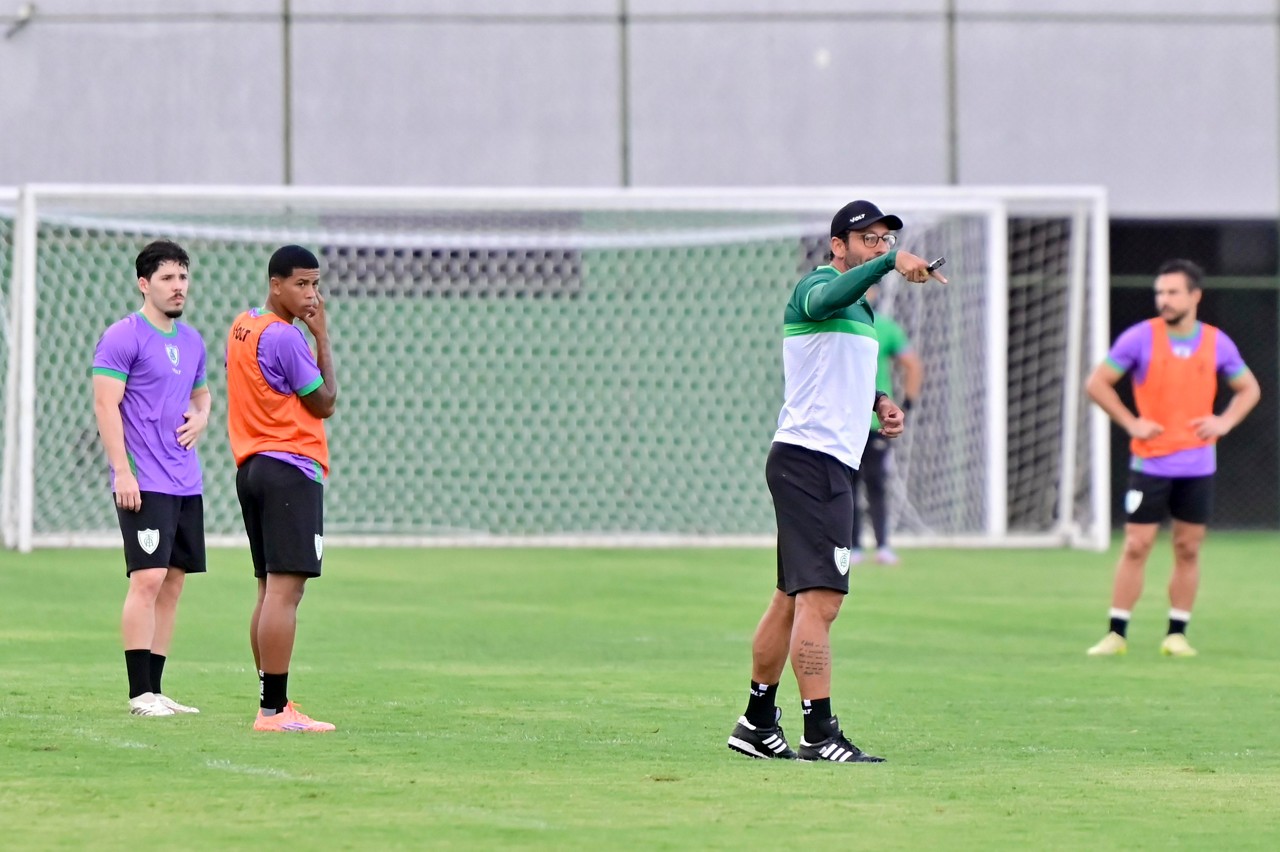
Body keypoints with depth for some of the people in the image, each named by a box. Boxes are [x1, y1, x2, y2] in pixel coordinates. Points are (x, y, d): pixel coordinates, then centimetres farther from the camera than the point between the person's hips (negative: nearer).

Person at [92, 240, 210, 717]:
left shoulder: (191, 341, 16)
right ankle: (140, 694, -12)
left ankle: (155, 690, 11)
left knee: (173, 584, 7)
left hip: (186, 484, 8)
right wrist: (122, 472, -18)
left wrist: (201, 416, 7)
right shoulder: (123, 337, -7)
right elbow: (106, 404, -12)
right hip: (144, 483, -8)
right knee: (148, 579, -13)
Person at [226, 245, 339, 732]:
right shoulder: (284, 337, -15)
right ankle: (274, 709, -16)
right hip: (291, 471, -10)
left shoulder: (242, 327, 14)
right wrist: (322, 336, -2)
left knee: (270, 590, 13)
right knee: (284, 589, -12)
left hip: (252, 468, 10)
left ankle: (271, 702, 14)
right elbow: (325, 403, -7)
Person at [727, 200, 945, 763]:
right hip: (811, 459, -11)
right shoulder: (818, 285, -10)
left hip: (831, 464, 11)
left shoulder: (860, 306, 21)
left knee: (792, 599, 15)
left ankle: (757, 724, 22)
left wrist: (877, 401, 16)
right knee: (820, 598, -15)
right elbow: (829, 298, -36)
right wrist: (890, 264, -50)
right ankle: (819, 734, -18)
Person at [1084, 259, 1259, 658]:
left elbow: (1249, 389, 15)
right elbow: (1097, 383, 0)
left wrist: (1224, 421, -2)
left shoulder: (1217, 343, 3)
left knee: (1188, 550, 4)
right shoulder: (1140, 337, -4)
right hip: (1150, 463, -2)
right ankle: (1116, 633, 0)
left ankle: (1177, 634, 11)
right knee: (1136, 547, -5)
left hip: (1198, 464, 2)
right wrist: (1130, 422, -9)